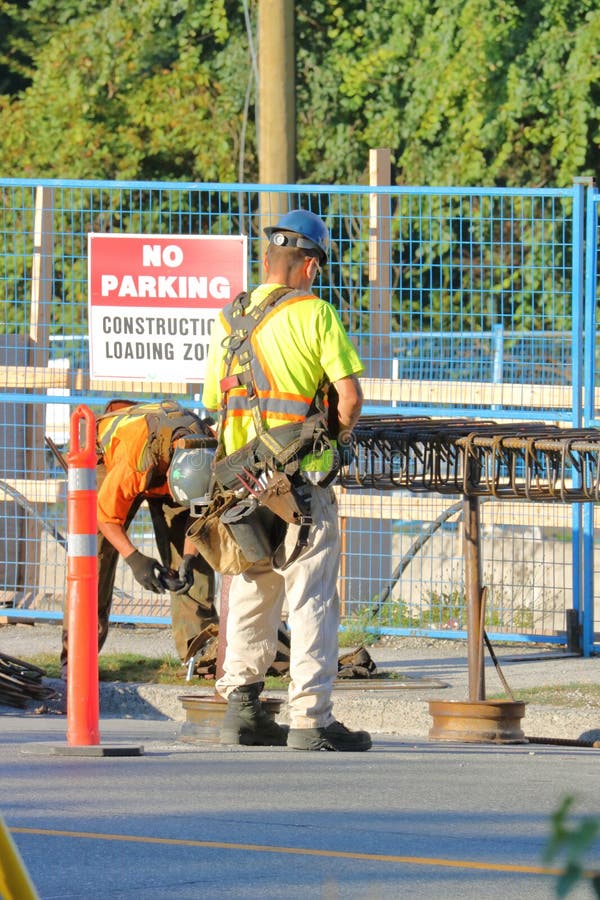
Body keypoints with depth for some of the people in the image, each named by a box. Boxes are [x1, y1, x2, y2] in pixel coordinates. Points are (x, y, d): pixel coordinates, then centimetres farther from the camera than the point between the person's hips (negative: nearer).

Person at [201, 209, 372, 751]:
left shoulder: (229, 319, 9)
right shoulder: (315, 314, -9)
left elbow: (213, 405, 14)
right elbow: (350, 396, -14)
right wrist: (342, 429, 6)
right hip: (300, 480, -6)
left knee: (250, 595, 16)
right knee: (311, 600, -2)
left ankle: (241, 708, 15)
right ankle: (311, 718, -5)